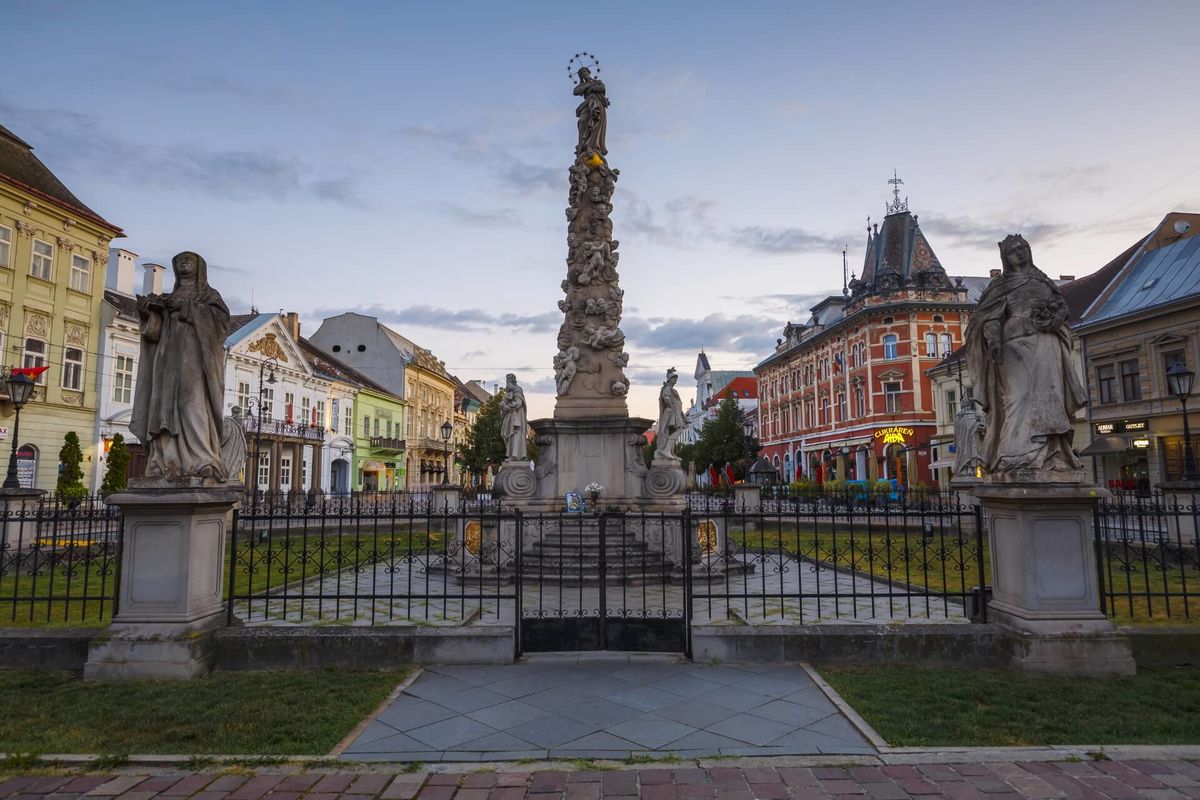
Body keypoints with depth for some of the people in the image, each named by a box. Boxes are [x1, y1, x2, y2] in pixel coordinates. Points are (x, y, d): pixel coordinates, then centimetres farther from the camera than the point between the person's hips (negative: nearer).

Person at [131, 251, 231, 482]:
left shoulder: (208, 294, 16)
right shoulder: (170, 298, 27)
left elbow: (221, 316, -5)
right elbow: (154, 330, 15)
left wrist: (190, 307, -10)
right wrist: (150, 310, -4)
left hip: (194, 354, -5)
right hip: (169, 356, 5)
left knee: (194, 402, -18)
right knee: (166, 404, -7)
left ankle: (202, 461, -26)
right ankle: (170, 462, -12)